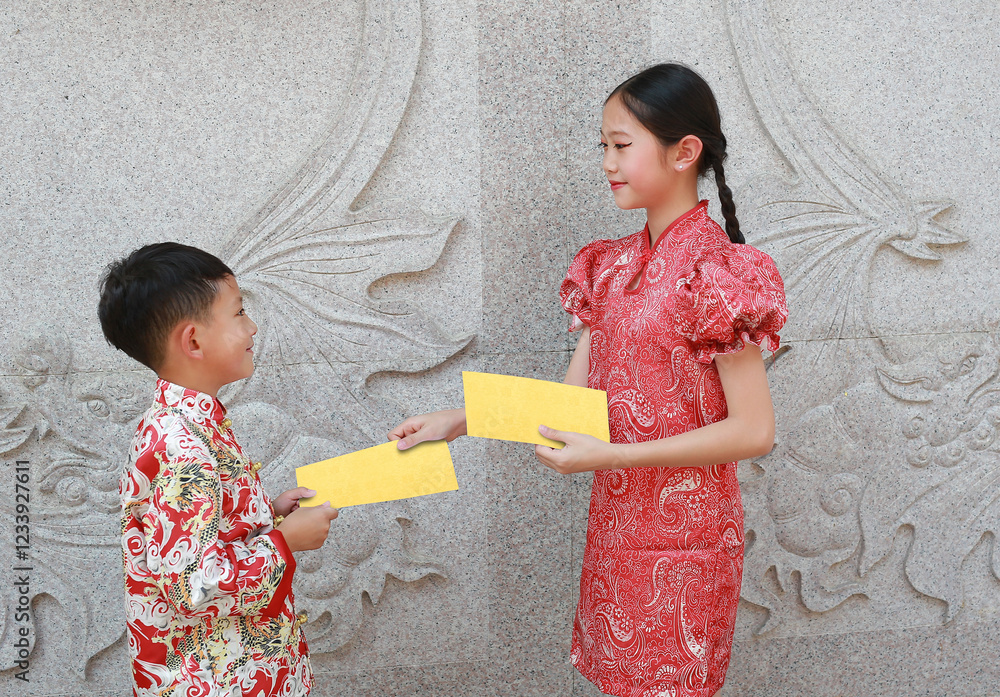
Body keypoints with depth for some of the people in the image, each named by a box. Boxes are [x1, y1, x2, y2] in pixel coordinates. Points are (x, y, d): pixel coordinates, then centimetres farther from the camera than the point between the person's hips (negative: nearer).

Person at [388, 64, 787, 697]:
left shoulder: (715, 271, -17)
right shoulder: (611, 266, 6)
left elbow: (753, 431, -19)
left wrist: (611, 455, -22)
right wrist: (457, 422, 1)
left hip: (682, 533, -7)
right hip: (617, 521, 7)